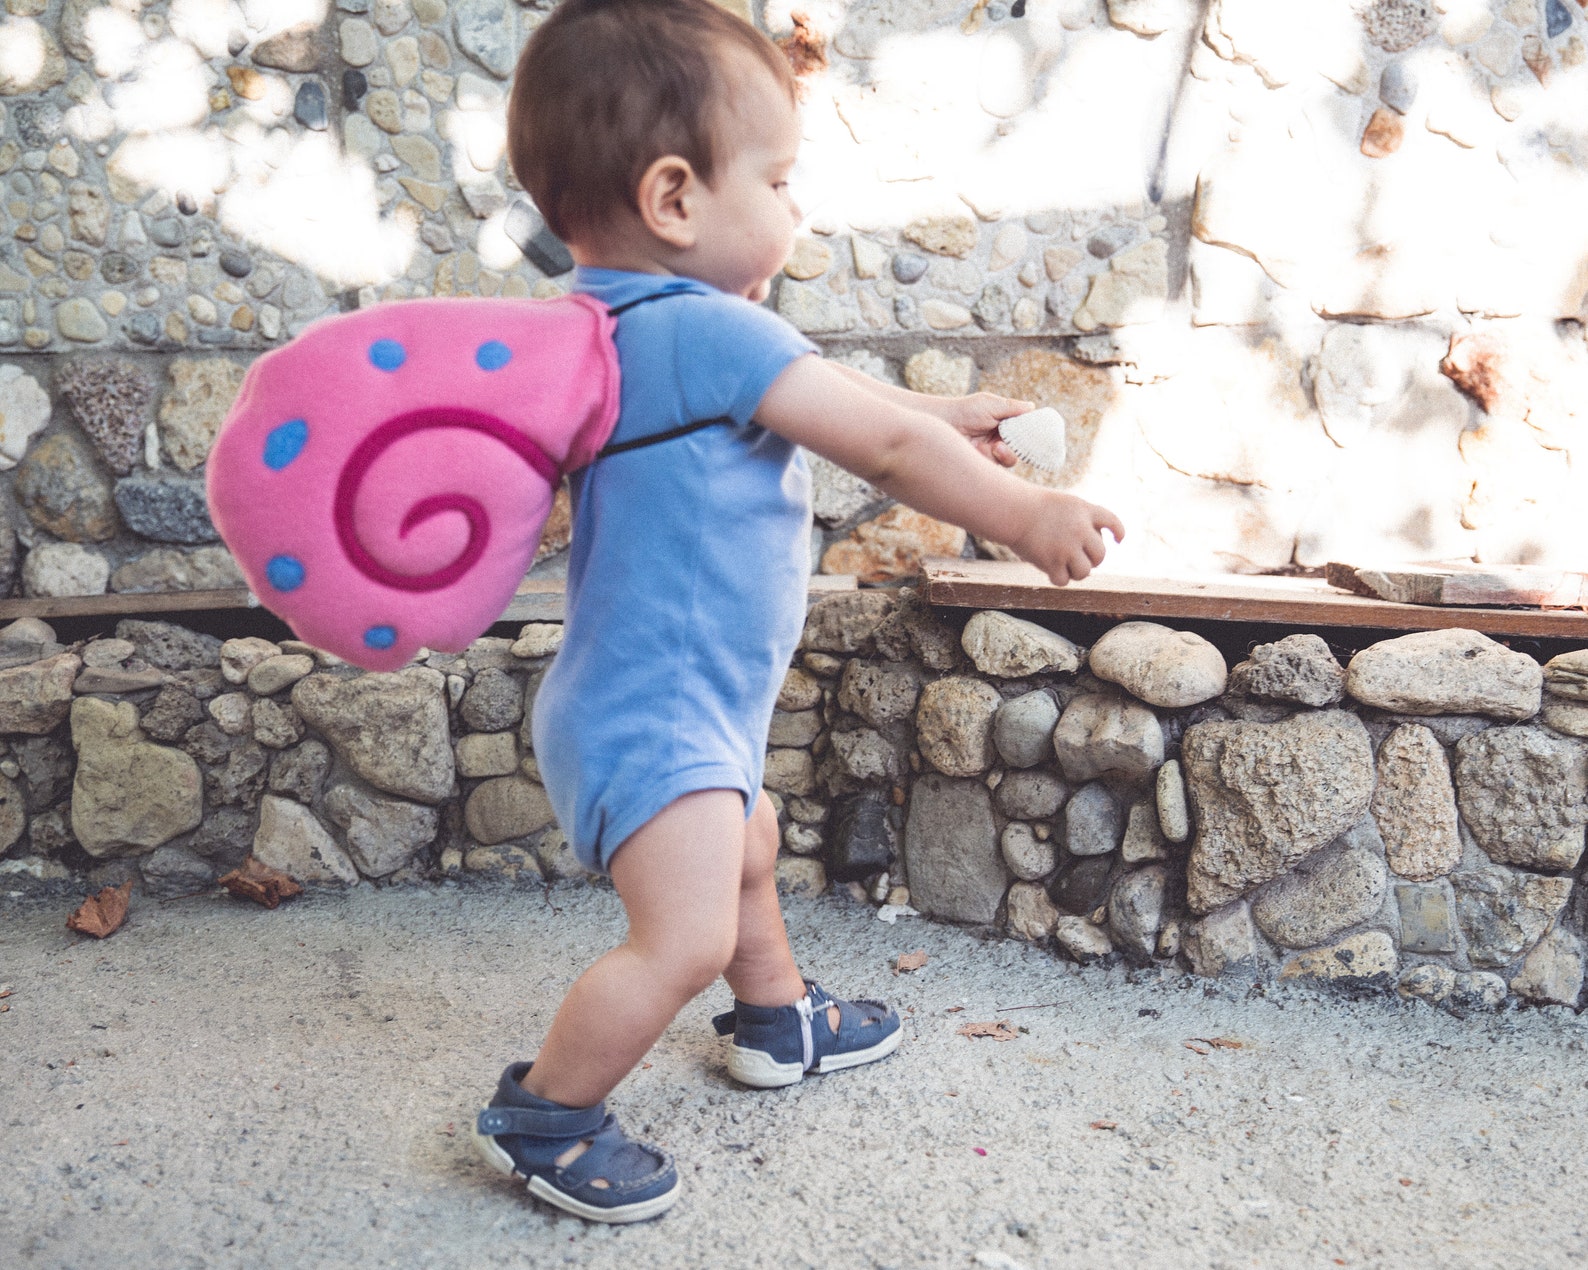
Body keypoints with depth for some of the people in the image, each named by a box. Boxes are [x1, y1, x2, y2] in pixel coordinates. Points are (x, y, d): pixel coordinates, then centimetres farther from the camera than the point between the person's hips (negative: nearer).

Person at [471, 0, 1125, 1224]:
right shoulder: (710, 331, -25)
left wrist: (938, 417, 24)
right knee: (685, 936, -17)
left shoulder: (619, 323, 7)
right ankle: (542, 1113, 4)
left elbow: (835, 396, 20)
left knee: (749, 845, 30)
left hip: (687, 706, 11)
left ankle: (779, 1019, 52)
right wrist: (1026, 516, -10)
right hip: (654, 718, -11)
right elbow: (887, 446, -21)